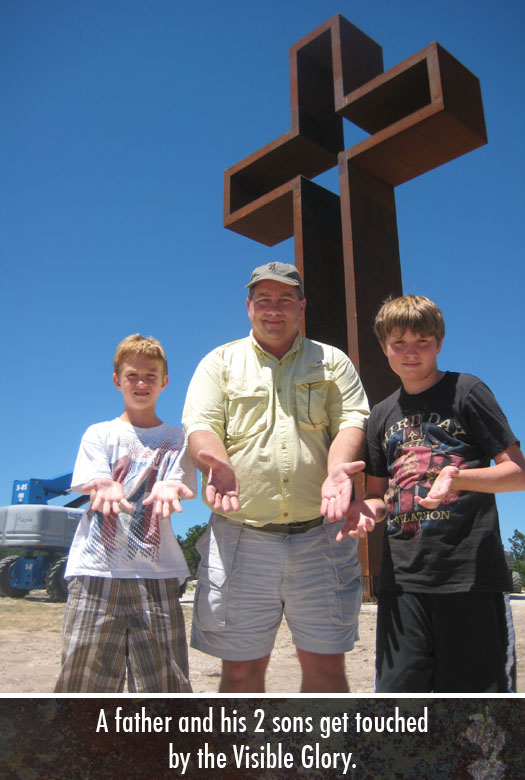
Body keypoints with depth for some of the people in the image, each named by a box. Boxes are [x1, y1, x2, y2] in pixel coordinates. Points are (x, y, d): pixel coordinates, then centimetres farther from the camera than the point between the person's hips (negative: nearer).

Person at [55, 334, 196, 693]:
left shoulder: (177, 439, 13)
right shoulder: (99, 433, 13)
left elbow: (179, 487, -1)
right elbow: (92, 481, -2)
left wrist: (167, 489, -26)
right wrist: (106, 488, -27)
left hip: (157, 573, 0)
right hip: (97, 571, 0)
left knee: (165, 684, -1)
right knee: (84, 682, 0)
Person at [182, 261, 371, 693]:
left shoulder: (332, 362, 12)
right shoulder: (220, 362, 10)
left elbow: (352, 420, 1)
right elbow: (200, 425, -1)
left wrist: (336, 469, -20)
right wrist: (218, 464, -23)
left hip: (320, 536, 1)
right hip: (241, 539, 0)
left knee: (326, 663, 9)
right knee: (241, 667, 10)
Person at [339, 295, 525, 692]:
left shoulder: (466, 391, 0)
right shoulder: (382, 415, 15)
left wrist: (460, 477, -22)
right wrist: (367, 507, -4)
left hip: (471, 573, -4)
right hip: (403, 574, 5)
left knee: (478, 686, 4)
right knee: (398, 688, 6)